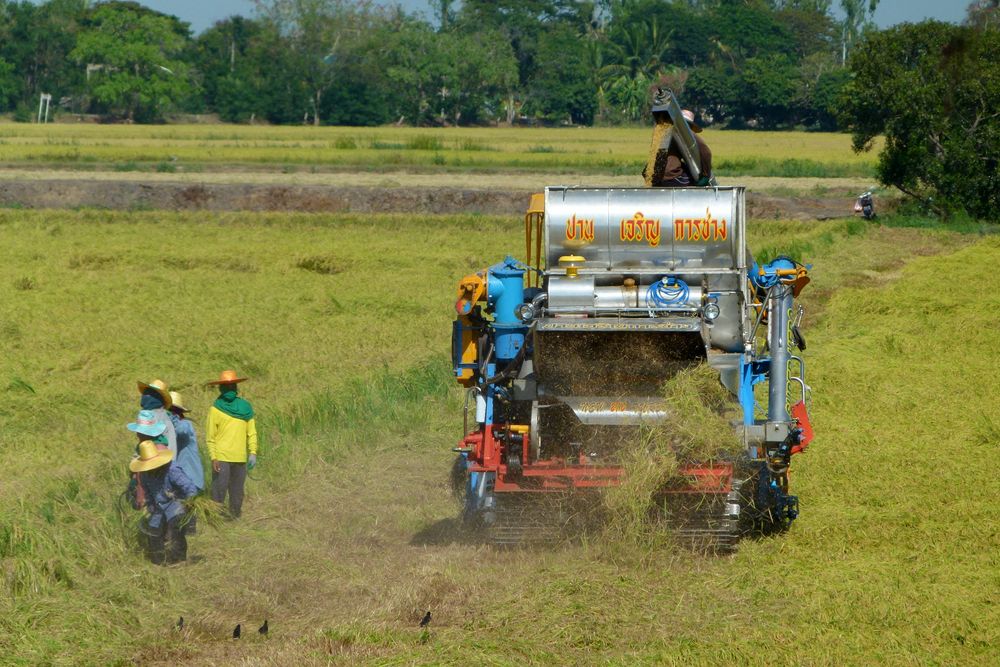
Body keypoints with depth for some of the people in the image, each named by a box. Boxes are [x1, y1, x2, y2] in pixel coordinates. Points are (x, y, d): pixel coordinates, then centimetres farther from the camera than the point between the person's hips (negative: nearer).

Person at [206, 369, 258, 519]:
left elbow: (251, 432, 10)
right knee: (219, 490, -8)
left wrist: (252, 453, -1)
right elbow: (210, 437, -2)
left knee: (237, 492, 10)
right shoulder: (215, 409, -2)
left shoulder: (245, 408, 9)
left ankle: (235, 517, 18)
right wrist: (213, 457, -10)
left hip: (240, 459, 4)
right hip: (221, 458, -4)